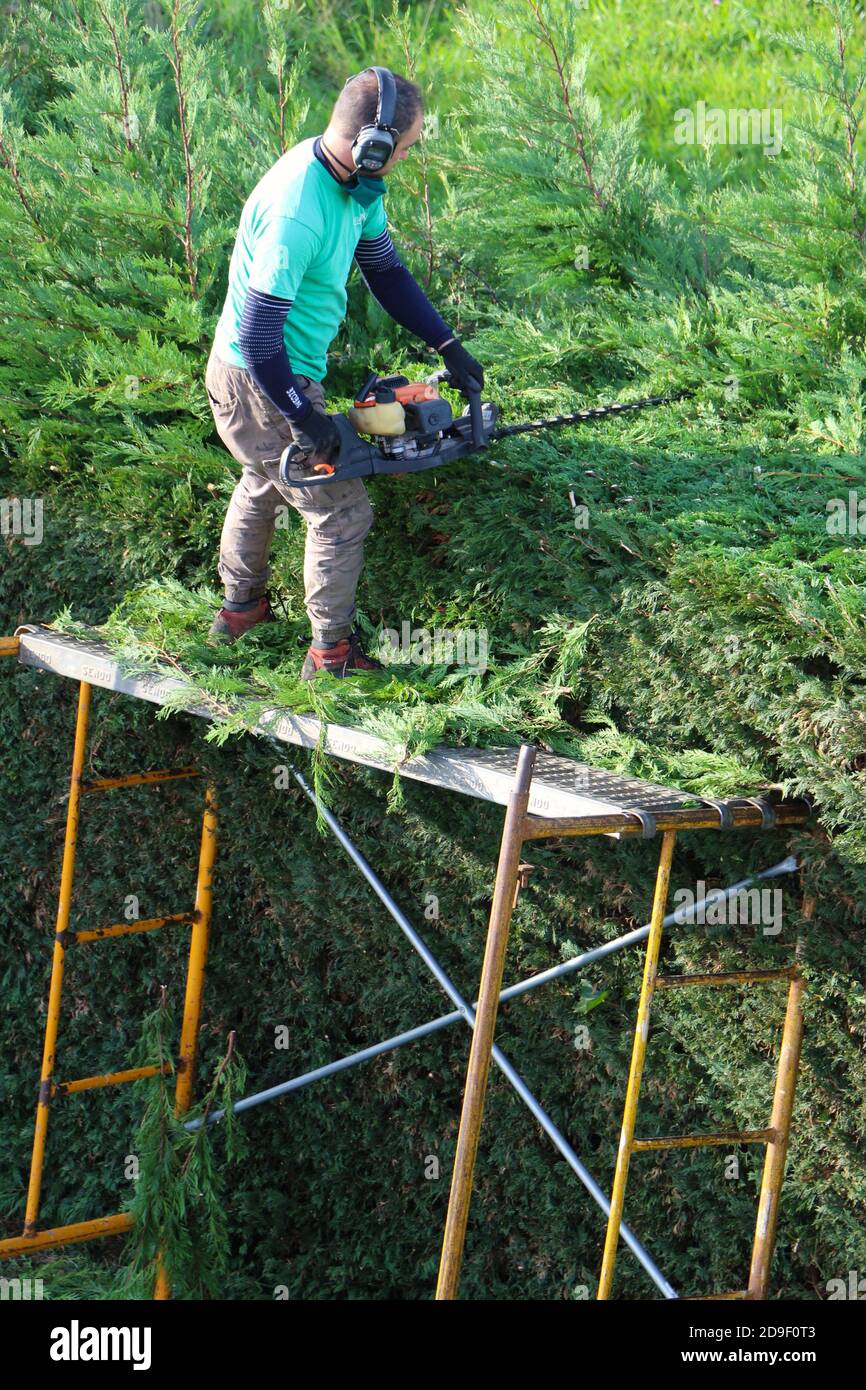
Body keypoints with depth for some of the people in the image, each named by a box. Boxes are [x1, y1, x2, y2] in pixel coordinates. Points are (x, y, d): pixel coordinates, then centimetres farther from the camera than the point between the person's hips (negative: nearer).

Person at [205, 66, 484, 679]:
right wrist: (305, 419, -24)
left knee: (265, 482, 29)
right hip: (259, 386, -10)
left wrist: (449, 346, 6)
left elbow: (386, 268, 8)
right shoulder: (297, 214, -34)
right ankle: (332, 652, 18)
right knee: (343, 512, 2)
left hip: (278, 371, 10)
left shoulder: (356, 180, -5)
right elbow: (259, 337, -32)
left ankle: (240, 608, 50)